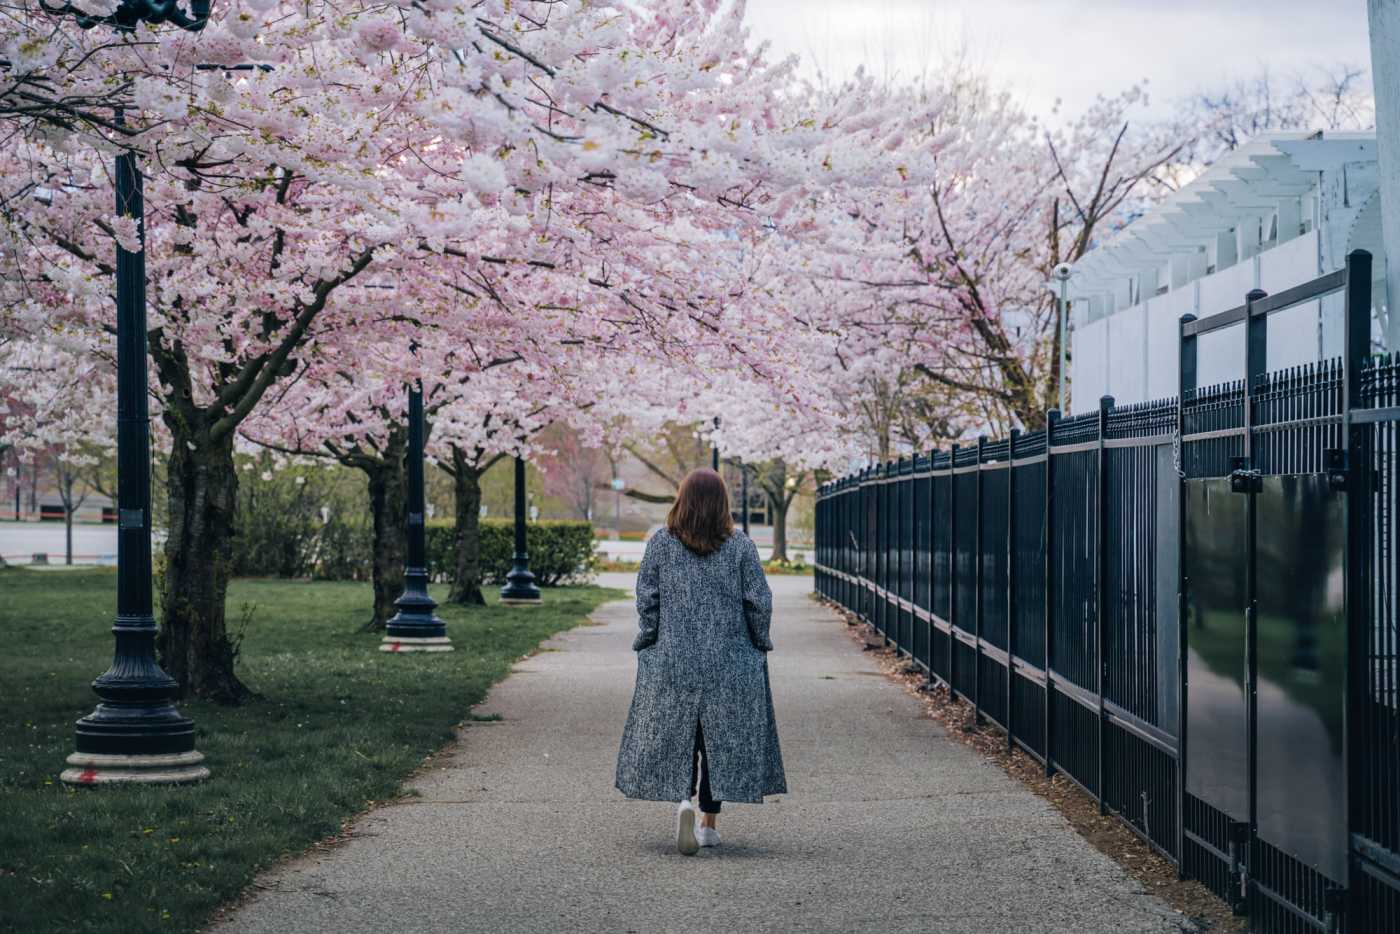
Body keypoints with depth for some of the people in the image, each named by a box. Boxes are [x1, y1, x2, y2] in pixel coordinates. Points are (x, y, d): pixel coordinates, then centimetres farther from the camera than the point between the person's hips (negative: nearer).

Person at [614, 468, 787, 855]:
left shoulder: (660, 543, -4)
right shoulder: (740, 546, -5)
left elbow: (647, 599, -4)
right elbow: (759, 601, -4)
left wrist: (648, 641, 8)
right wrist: (758, 643, 9)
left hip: (671, 661, 0)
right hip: (729, 663, 0)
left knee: (675, 735, 11)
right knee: (721, 738, 10)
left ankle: (683, 799, -13)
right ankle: (709, 821, 13)